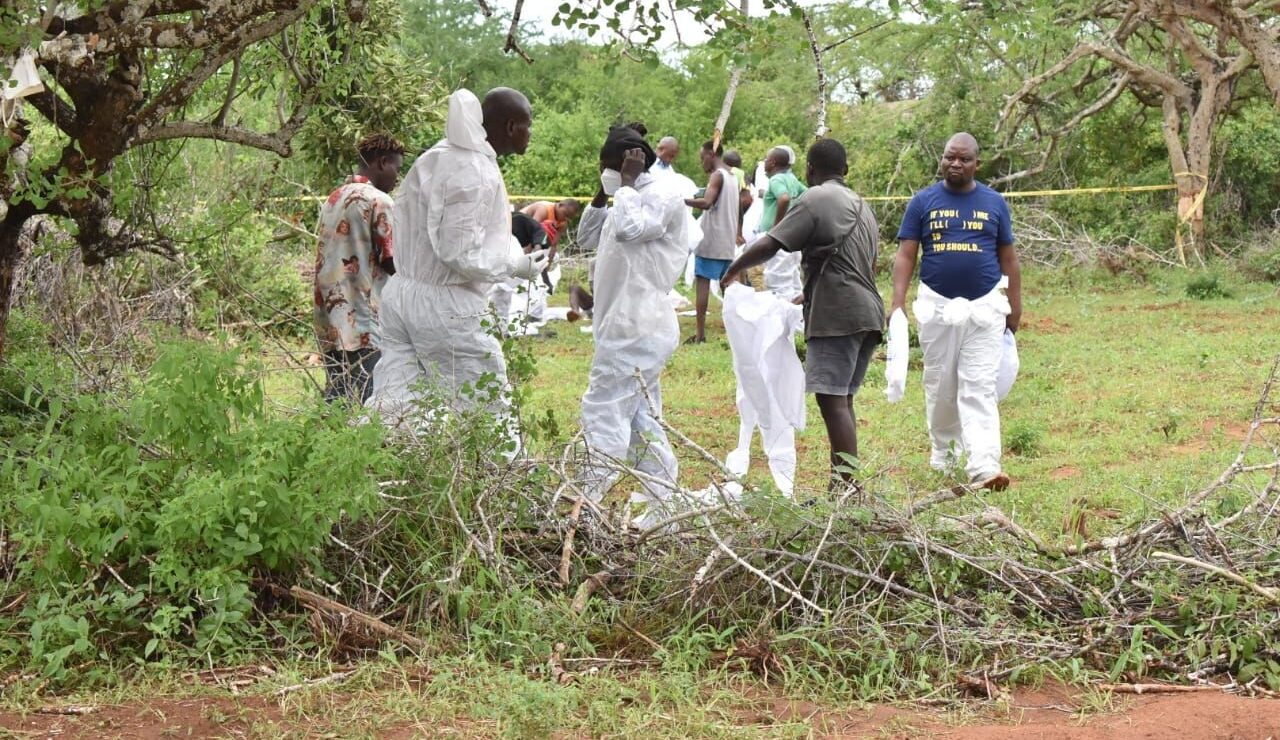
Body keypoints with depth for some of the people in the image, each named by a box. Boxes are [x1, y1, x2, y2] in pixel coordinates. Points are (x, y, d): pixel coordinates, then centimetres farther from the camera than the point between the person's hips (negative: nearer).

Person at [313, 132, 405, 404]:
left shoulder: (332, 200, 16)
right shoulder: (378, 202, -9)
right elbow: (392, 263, -10)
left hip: (329, 326, 8)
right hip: (364, 327, -8)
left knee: (336, 398, 10)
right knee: (365, 403, -7)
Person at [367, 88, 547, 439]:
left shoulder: (439, 158, 11)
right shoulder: (475, 172, -18)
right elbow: (461, 252, -20)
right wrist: (520, 265, -8)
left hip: (402, 293, 9)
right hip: (446, 305, -9)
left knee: (390, 409, 6)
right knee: (488, 412, 3)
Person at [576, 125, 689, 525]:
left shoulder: (663, 197, -11)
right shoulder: (631, 199, 20)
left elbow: (628, 229, -29)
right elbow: (588, 237, 24)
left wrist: (627, 182, -17)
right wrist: (604, 191, 14)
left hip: (637, 328, -11)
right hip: (632, 326, 11)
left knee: (604, 412, -13)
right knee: (642, 420, 11)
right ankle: (661, 508, 14)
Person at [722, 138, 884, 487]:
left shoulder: (815, 200, -5)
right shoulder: (862, 206, 23)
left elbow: (768, 245, -12)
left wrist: (734, 269, 5)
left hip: (836, 315, -9)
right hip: (868, 312, 9)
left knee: (832, 399, -12)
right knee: (842, 399, 13)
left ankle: (847, 487, -19)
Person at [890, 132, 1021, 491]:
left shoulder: (994, 203, 7)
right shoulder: (923, 201, 4)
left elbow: (1008, 257, 12)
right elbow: (906, 255, 0)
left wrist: (1015, 306, 10)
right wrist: (898, 303, -11)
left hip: (984, 308, -1)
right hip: (937, 306, 1)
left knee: (979, 389, -9)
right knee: (940, 387, 10)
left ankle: (984, 467, -18)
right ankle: (942, 454, 27)